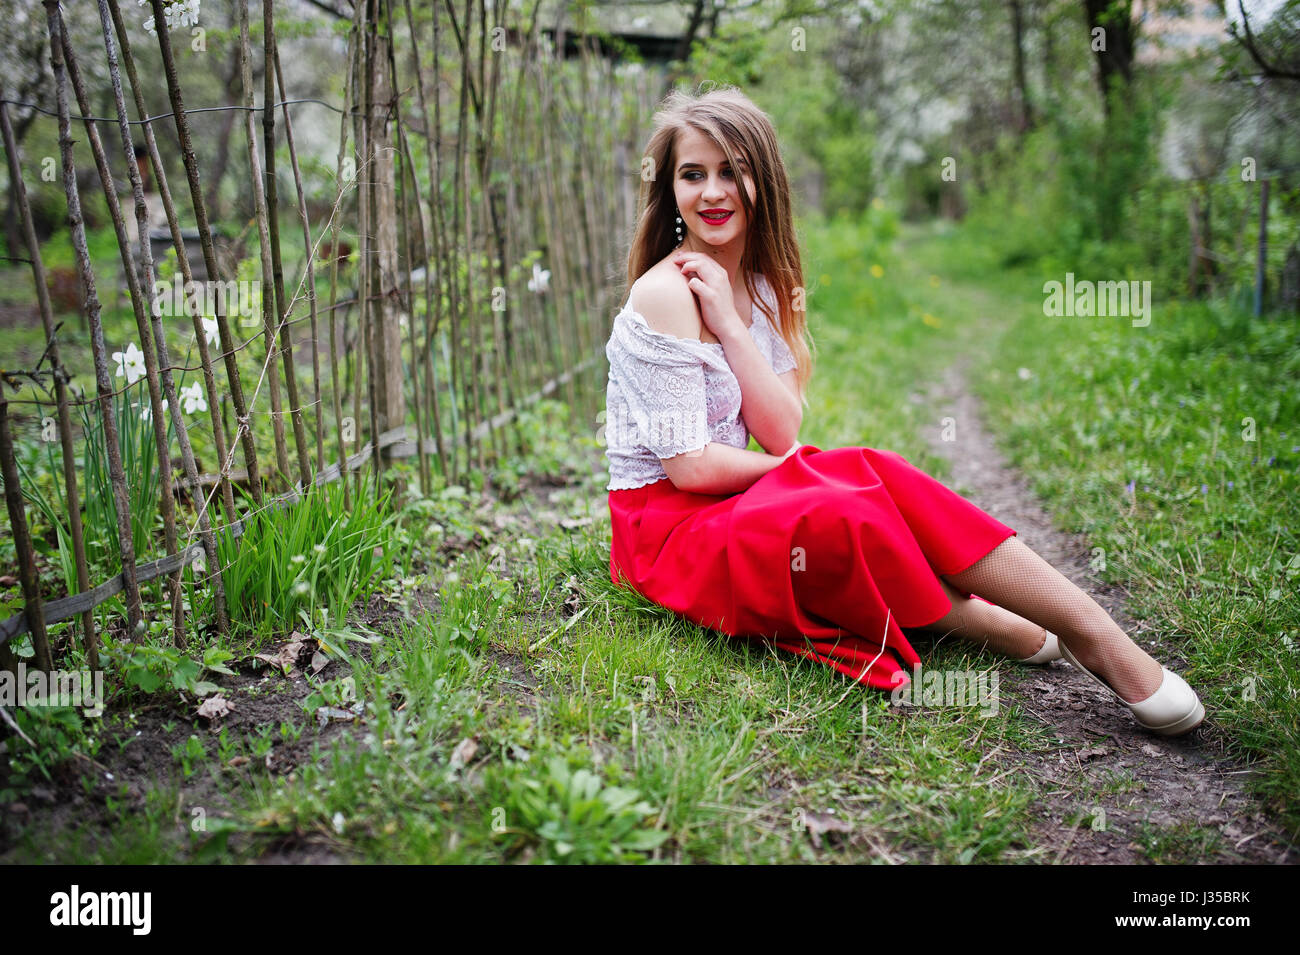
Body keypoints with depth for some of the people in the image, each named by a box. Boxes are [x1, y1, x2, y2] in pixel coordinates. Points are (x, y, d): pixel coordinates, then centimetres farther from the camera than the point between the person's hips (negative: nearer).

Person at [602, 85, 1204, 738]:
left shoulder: (762, 284, 7)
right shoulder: (665, 294, -17)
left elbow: (783, 432, -5)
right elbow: (690, 466, -19)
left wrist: (729, 323, -16)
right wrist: (798, 469, -5)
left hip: (735, 505, 7)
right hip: (666, 524, -7)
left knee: (877, 472, -18)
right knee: (842, 514, -31)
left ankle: (1101, 640, -20)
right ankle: (988, 626, -8)